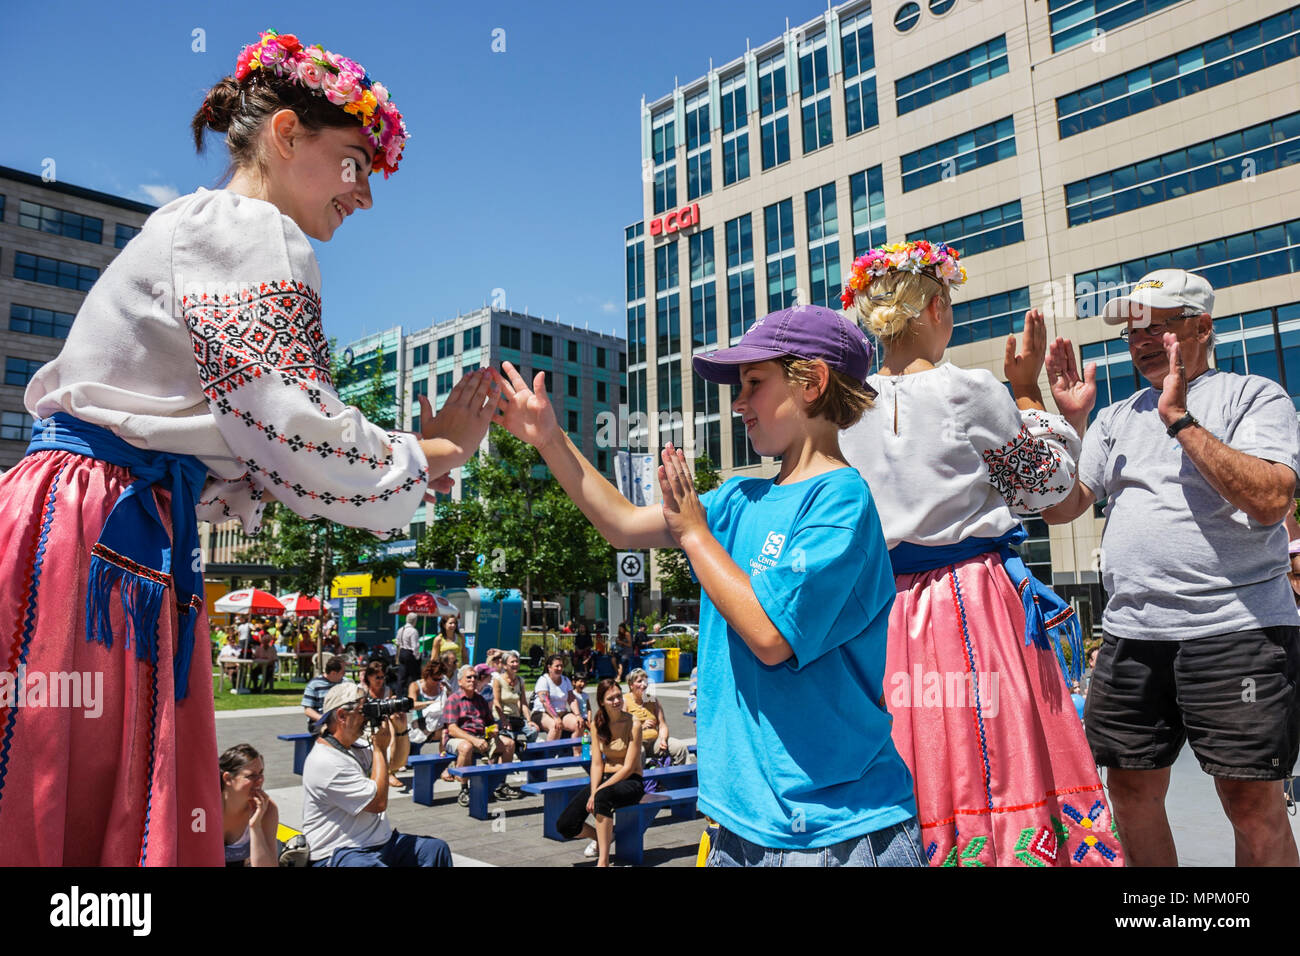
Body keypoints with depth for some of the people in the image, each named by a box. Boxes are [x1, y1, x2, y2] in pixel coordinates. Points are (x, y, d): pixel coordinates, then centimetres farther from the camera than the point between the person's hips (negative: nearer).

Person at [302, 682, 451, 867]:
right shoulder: (326, 762, -20)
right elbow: (379, 802, -20)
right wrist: (379, 748, -13)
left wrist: (401, 730, 4)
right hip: (339, 854, -10)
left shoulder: (356, 746, 10)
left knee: (437, 849, 3)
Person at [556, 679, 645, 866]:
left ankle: (603, 860, -30)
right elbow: (597, 764, 0)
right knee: (565, 826, -11)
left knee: (603, 796, -40)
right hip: (605, 779, 5)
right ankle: (602, 837, 19)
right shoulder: (597, 724, 3)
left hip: (631, 782, -5)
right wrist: (593, 792, -17)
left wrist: (597, 792, -20)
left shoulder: (633, 724, -13)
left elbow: (629, 768, -16)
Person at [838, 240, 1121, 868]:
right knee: (1001, 760, 5)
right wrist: (1027, 391, 11)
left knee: (920, 775, 9)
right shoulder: (971, 391, -8)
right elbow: (1046, 484, 4)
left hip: (885, 605, 4)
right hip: (977, 600, -4)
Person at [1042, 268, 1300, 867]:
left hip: (1236, 626, -4)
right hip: (1129, 634, 5)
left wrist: (1180, 419, -14)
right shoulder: (1117, 419, 16)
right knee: (1131, 789, 10)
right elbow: (1060, 507, 10)